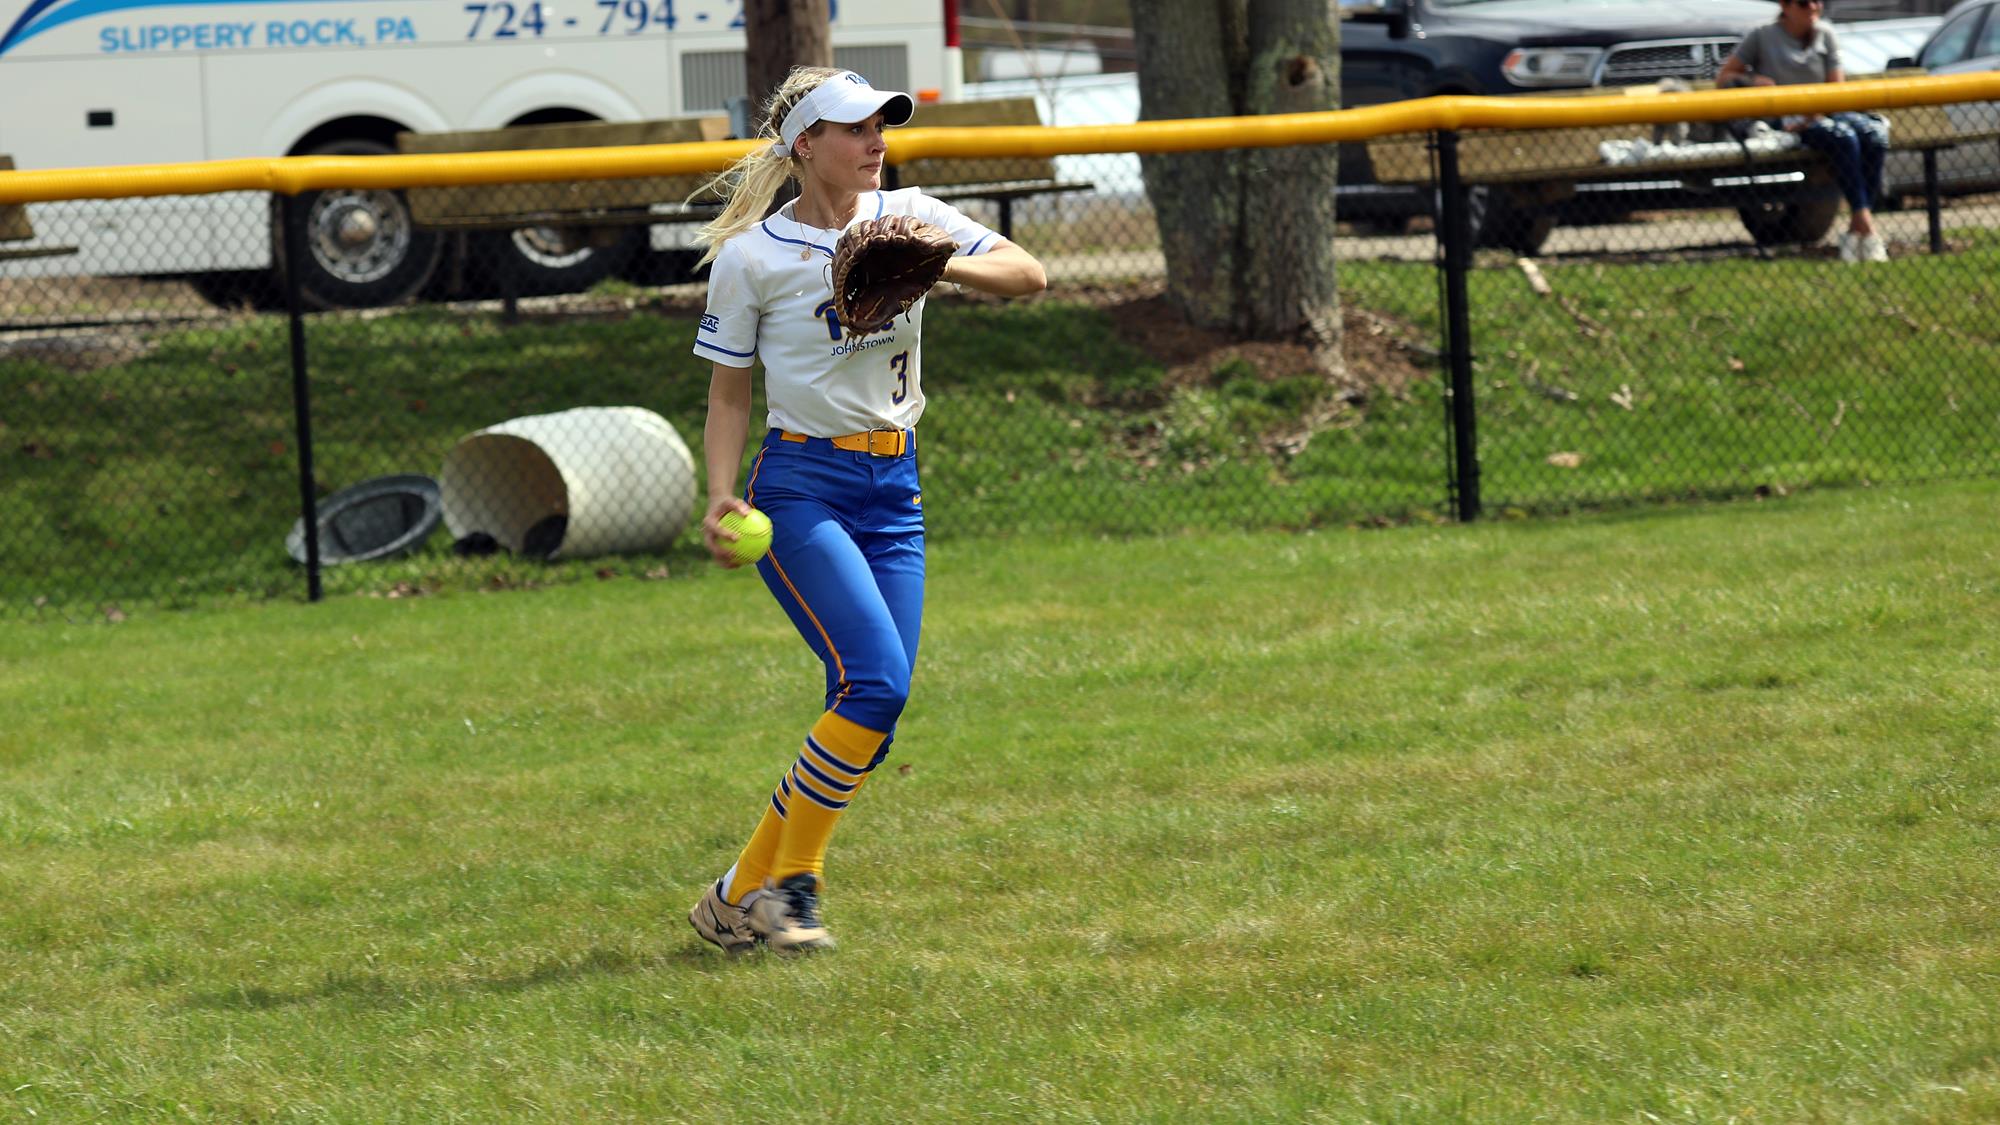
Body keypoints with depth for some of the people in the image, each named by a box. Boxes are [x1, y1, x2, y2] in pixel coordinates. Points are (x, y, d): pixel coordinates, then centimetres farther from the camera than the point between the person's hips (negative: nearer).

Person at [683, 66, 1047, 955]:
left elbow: (1028, 276, -1)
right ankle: (789, 885, -9)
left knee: (872, 715, 0)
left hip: (895, 490, 5)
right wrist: (720, 497, -11)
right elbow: (727, 394, 3)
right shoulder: (751, 256, -3)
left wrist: (937, 267, -18)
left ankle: (739, 897, 10)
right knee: (875, 680, -21)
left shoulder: (907, 217, 7)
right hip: (801, 488, -5)